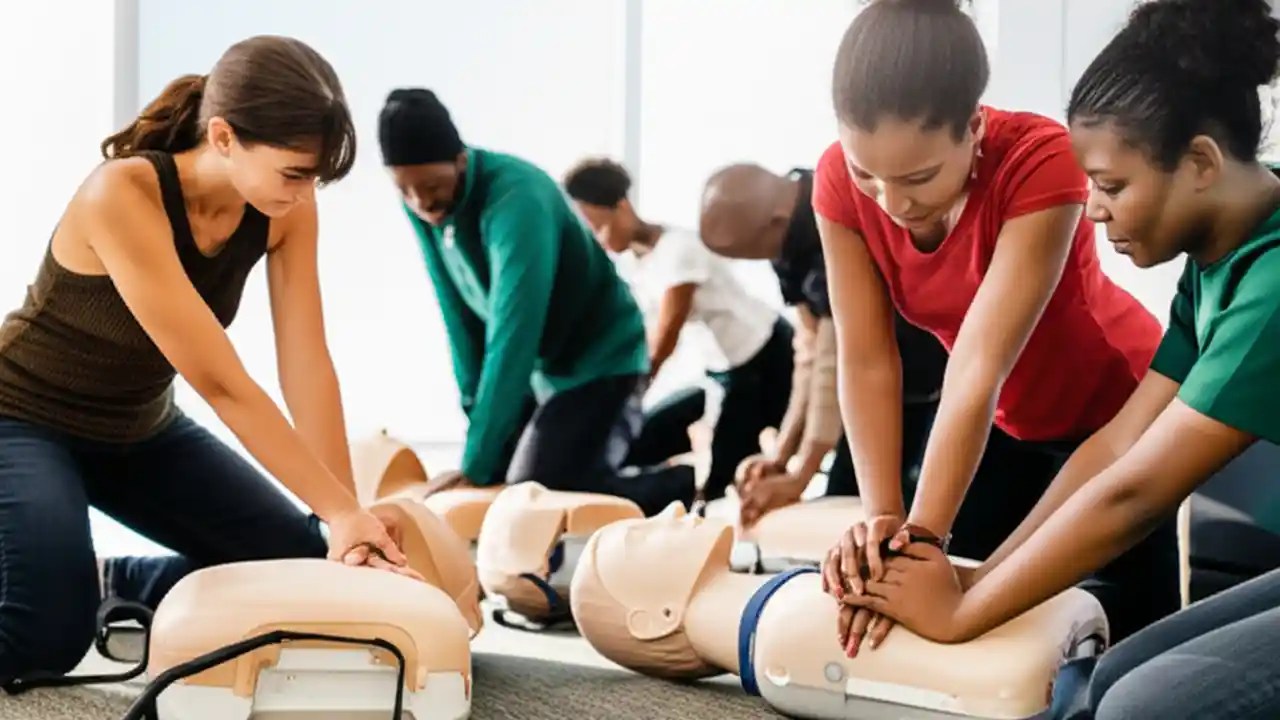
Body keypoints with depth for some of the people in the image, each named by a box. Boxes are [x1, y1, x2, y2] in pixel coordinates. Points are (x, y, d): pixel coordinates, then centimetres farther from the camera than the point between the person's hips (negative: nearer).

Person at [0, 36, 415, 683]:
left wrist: (346, 516, -22)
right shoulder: (122, 196, -34)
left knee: (306, 567, -2)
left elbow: (307, 365, -16)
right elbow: (221, 384, -35)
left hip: (140, 429, 6)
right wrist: (341, 509, -32)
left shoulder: (286, 207, -15)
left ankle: (113, 581, 18)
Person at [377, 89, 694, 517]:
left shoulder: (517, 200, -29)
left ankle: (685, 486, 2)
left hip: (601, 360, -8)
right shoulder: (422, 205, -8)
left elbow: (513, 337, -32)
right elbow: (459, 315, 0)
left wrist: (475, 465, -32)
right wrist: (474, 407, -7)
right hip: (544, 365, 8)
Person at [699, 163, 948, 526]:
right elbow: (811, 343, -3)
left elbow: (836, 359, -29)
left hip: (936, 386, -9)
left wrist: (799, 477, -26)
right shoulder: (789, 232, -4)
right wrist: (782, 450, -10)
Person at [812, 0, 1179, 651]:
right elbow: (865, 362, -24)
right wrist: (881, 517, -35)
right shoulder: (840, 180, -24)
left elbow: (981, 363, -41)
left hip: (1113, 408, -4)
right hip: (1007, 421, 4)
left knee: (1120, 638, -2)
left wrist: (924, 533, -44)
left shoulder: (1040, 160, -36)